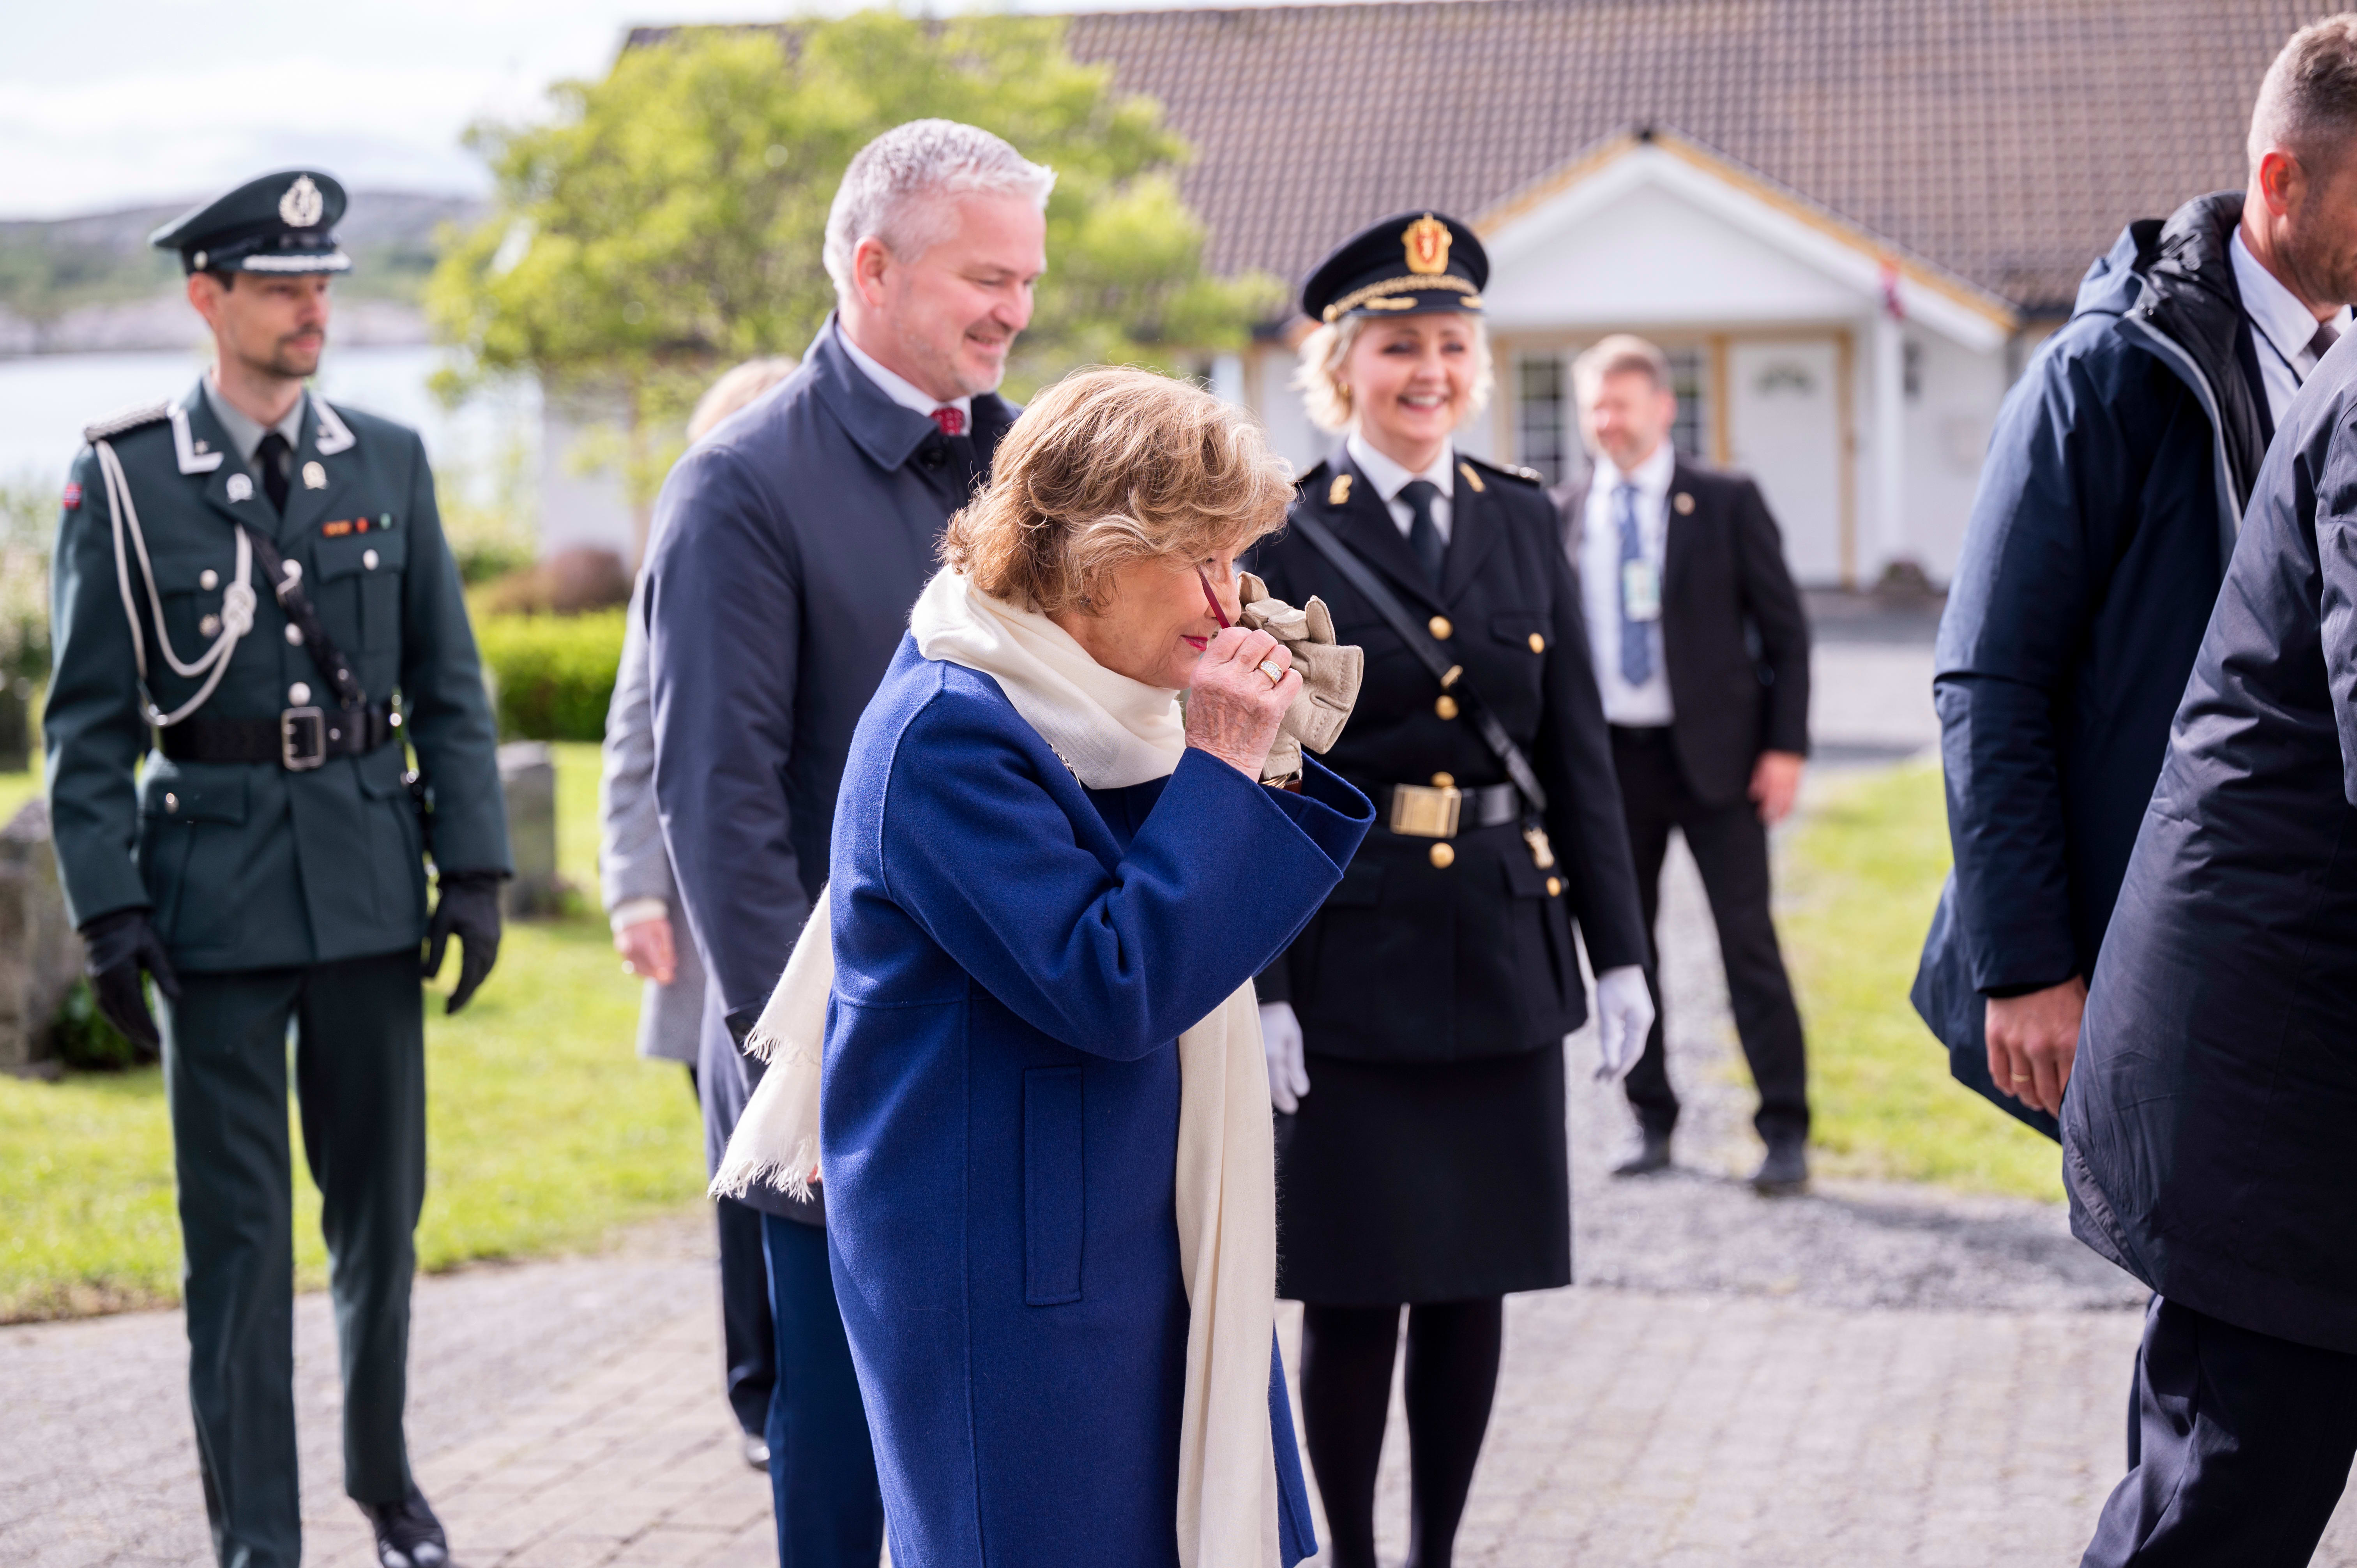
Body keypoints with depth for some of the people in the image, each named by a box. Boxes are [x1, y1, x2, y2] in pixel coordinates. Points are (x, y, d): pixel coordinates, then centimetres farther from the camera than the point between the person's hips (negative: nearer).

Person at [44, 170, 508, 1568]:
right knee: (237, 1227, 3)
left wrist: (477, 868, 0)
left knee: (383, 1200, 12)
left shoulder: (389, 462, 5)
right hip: (214, 878, -2)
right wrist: (109, 906, -9)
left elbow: (450, 688, 7)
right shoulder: (124, 480, -2)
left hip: (371, 876, 3)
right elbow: (89, 719, -2)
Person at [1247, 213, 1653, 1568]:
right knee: (1355, 1290, 2)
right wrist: (1259, 989, -12)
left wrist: (1619, 949, 5)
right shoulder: (1285, 540, -4)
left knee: (1475, 1280, 10)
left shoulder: (1523, 520, 8)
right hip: (1351, 959, -4)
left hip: (1504, 951, 4)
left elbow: (1580, 747, 9)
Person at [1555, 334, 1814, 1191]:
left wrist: (1786, 745, -7)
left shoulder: (1727, 503, 0)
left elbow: (1785, 628, 1)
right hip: (1608, 757, 3)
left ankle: (1785, 1129, 3)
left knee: (1750, 943, -3)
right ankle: (1652, 1121, 20)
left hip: (1713, 752, -3)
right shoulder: (1560, 517, 6)